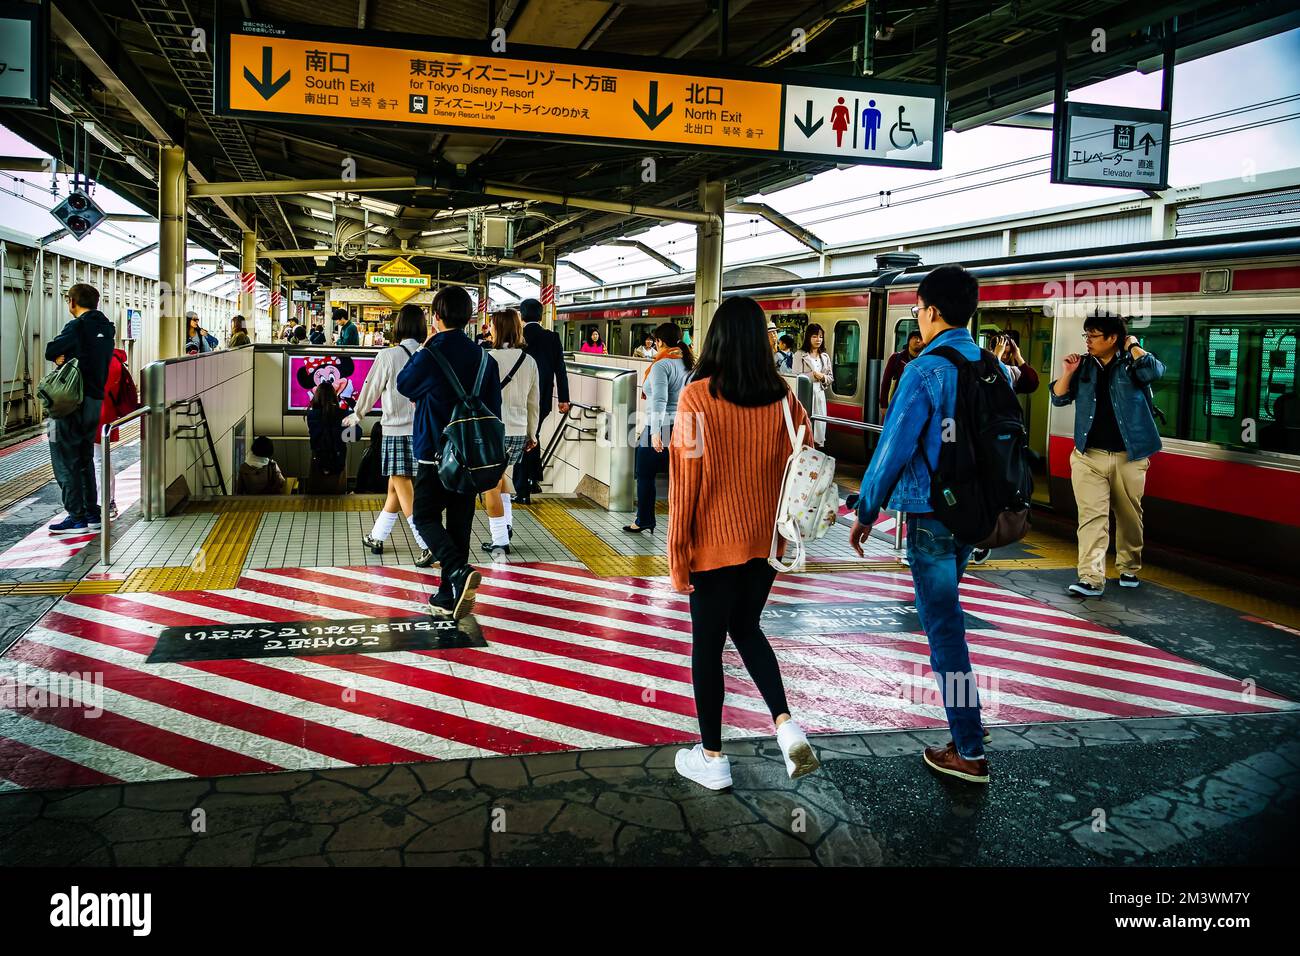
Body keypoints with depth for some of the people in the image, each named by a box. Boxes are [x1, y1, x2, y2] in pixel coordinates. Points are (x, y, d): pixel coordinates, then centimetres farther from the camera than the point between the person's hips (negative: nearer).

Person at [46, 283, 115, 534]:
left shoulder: (77, 327, -14)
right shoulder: (107, 328, 10)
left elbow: (50, 352, -8)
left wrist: (61, 356, 10)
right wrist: (68, 356, 3)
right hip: (96, 399, 7)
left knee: (65, 459, 0)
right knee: (85, 459, 17)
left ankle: (76, 518, -1)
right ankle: (92, 513, 19)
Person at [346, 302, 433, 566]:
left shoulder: (388, 356, -9)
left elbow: (371, 390, 2)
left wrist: (356, 416, 19)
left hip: (396, 432, -4)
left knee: (405, 493, -1)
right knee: (395, 487, 18)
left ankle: (428, 547, -9)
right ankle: (377, 537, 32)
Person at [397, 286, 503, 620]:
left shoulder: (431, 355, -13)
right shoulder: (483, 358, 2)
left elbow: (404, 385, 6)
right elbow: (493, 407, 7)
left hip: (434, 452, -5)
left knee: (426, 517, 7)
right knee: (459, 522, 10)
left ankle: (458, 571, -18)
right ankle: (448, 596, 16)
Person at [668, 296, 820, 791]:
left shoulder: (698, 397, -14)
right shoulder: (782, 396, -3)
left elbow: (685, 481, -13)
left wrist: (677, 554, -8)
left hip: (714, 544, -4)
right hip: (765, 540, 4)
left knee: (707, 644, 10)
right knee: (746, 628, 23)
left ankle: (712, 758, 20)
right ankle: (786, 725, 8)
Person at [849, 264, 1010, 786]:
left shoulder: (925, 371, -15)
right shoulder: (996, 369, 6)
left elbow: (894, 448, -16)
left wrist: (865, 511, -7)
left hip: (932, 515, -7)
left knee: (944, 626, 0)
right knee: (945, 614, 24)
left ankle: (969, 753, 6)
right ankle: (963, 720, 36)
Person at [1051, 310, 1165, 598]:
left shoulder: (1131, 363, -2)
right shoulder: (1084, 366, 6)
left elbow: (1154, 371, -23)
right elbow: (1059, 399, 9)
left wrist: (1134, 346, -12)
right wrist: (1067, 374, -6)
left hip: (1129, 457, -1)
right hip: (1088, 456, 1)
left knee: (1129, 516, 13)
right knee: (1091, 516, -8)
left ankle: (1129, 569, 32)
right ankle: (1092, 578, -11)